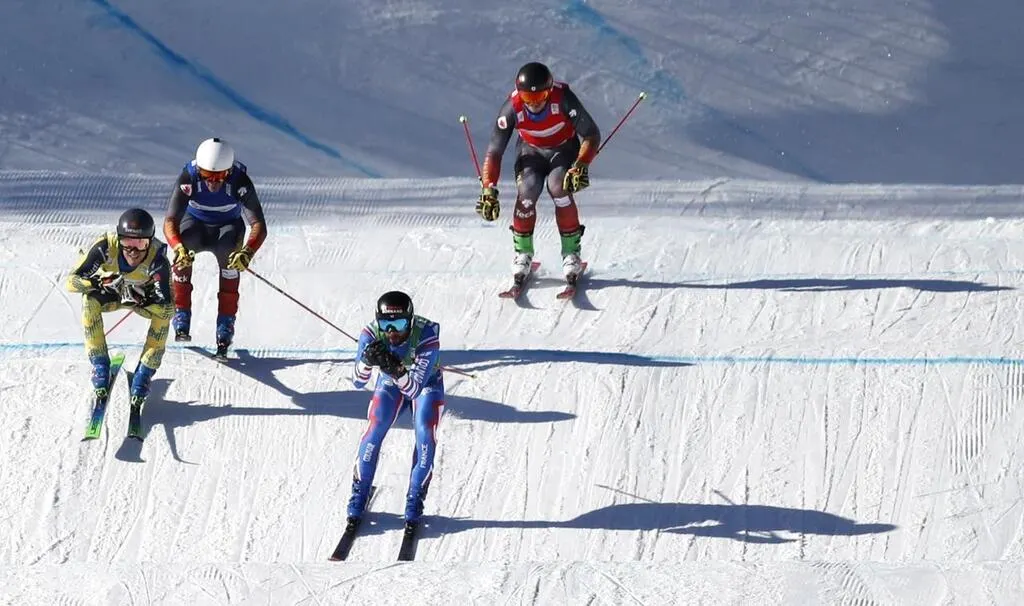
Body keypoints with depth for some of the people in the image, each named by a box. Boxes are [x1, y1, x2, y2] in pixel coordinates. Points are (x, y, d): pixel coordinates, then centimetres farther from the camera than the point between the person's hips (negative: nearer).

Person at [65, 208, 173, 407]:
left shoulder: (157, 258, -37)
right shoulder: (106, 247, -35)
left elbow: (167, 306, -38)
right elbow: (71, 282, -34)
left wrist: (141, 301, -48)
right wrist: (96, 282, -51)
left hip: (144, 295, -1)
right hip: (110, 293, 1)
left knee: (164, 310, -31)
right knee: (89, 300, -31)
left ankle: (144, 375, -17)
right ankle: (100, 366, -17)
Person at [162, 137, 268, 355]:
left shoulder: (240, 181, -32)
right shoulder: (188, 178, -31)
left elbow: (259, 226, -35)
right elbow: (170, 222, -35)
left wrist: (248, 252, -55)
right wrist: (177, 247, -56)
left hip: (228, 226, 0)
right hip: (196, 223, 0)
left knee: (229, 254, -33)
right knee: (183, 249, -32)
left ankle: (226, 326, -25)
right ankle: (181, 318, -24)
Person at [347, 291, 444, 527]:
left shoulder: (427, 335, -40)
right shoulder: (372, 334, -33)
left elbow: (415, 388, -43)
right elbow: (358, 382, -36)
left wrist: (396, 369, -61)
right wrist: (367, 360, -56)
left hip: (426, 381, -1)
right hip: (390, 382, 2)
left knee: (425, 434, -19)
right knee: (374, 430, -15)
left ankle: (414, 503, -5)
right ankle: (358, 497, -1)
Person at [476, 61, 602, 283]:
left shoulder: (563, 98, -32)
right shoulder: (513, 108, -28)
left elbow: (591, 134, -24)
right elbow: (494, 151, -22)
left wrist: (581, 166, -39)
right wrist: (488, 190, -31)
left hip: (564, 149, -1)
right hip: (531, 150, 1)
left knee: (559, 187, -29)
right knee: (526, 191, -26)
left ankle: (571, 250, -12)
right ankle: (523, 252, -5)